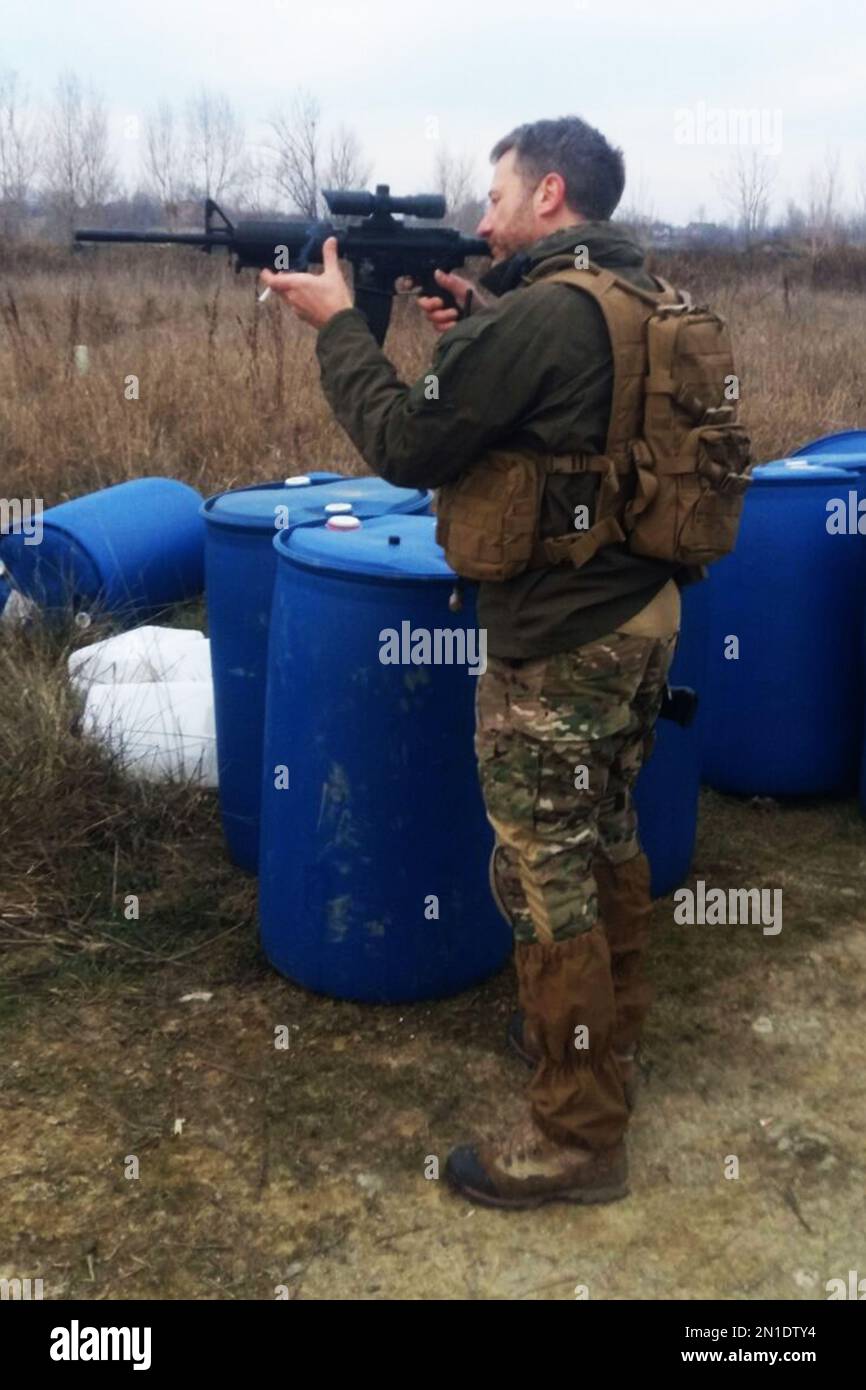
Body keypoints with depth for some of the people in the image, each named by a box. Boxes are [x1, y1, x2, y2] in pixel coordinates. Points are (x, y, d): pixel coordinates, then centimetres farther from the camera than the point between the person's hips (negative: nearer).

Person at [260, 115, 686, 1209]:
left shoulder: (540, 314, -19)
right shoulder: (636, 294, 8)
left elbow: (406, 445, -17)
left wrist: (337, 321, -5)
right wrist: (480, 326, 11)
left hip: (560, 646, -9)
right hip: (640, 614, 9)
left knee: (545, 875, 0)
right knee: (605, 836, 22)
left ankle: (577, 1137, 13)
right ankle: (608, 1036, 41)